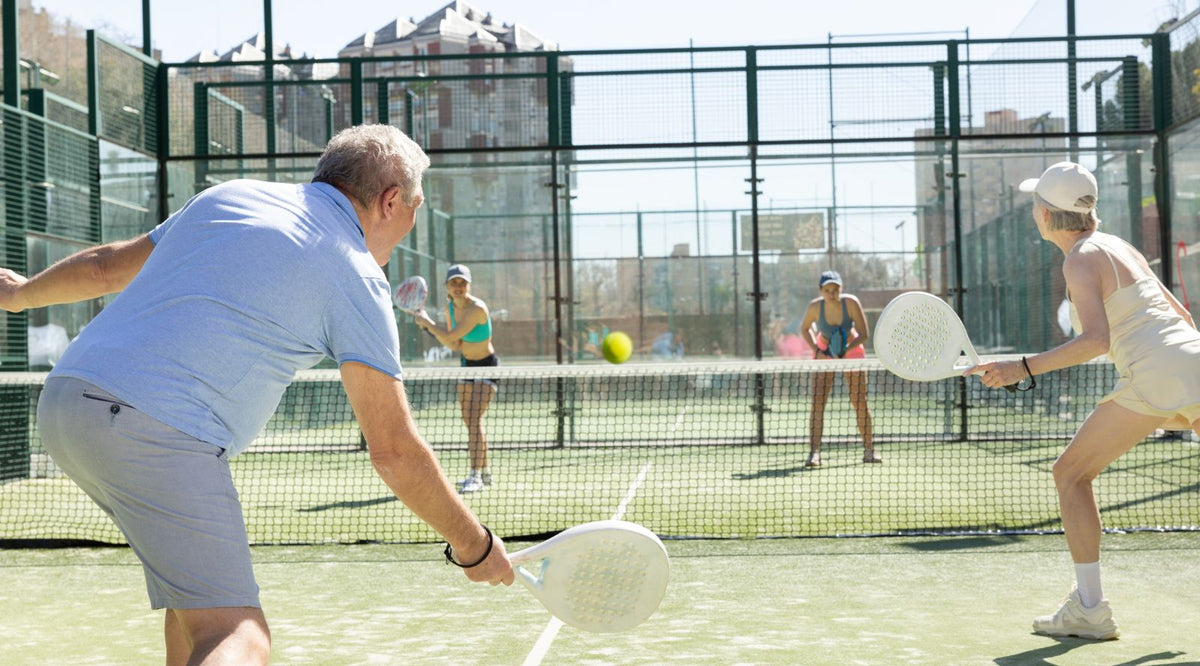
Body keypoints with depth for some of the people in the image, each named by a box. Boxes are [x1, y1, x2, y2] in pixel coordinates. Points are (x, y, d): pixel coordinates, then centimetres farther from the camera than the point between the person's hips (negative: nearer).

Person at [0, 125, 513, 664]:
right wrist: (474, 545, 10)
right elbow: (394, 451, -2)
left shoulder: (229, 195, 19)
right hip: (156, 432, -8)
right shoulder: (358, 279, 0)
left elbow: (107, 265, 30)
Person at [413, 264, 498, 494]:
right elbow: (455, 345, -2)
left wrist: (427, 322, -15)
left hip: (487, 367, -8)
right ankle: (484, 473, 25)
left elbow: (450, 336, -28)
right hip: (466, 364, 8)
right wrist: (428, 325, -13)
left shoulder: (477, 308, -27)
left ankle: (475, 477, -22)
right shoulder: (450, 307, -3)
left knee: (474, 419, -20)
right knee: (469, 421, 12)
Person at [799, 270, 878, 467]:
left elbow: (864, 333, -19)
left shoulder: (851, 303, -27)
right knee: (817, 402, -13)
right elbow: (804, 329, -4)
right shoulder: (815, 307, -24)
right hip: (824, 353, 0)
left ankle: (869, 450, 15)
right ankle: (814, 452, -14)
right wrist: (816, 350, -16)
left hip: (851, 349, 0)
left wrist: (846, 350, -33)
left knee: (860, 402, 1)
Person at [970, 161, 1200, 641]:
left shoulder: (1081, 260, -5)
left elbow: (1096, 339, -20)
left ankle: (1089, 609, 2)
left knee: (1070, 474, 4)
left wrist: (1024, 368, -19)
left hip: (1154, 377, -8)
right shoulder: (1121, 247, 20)